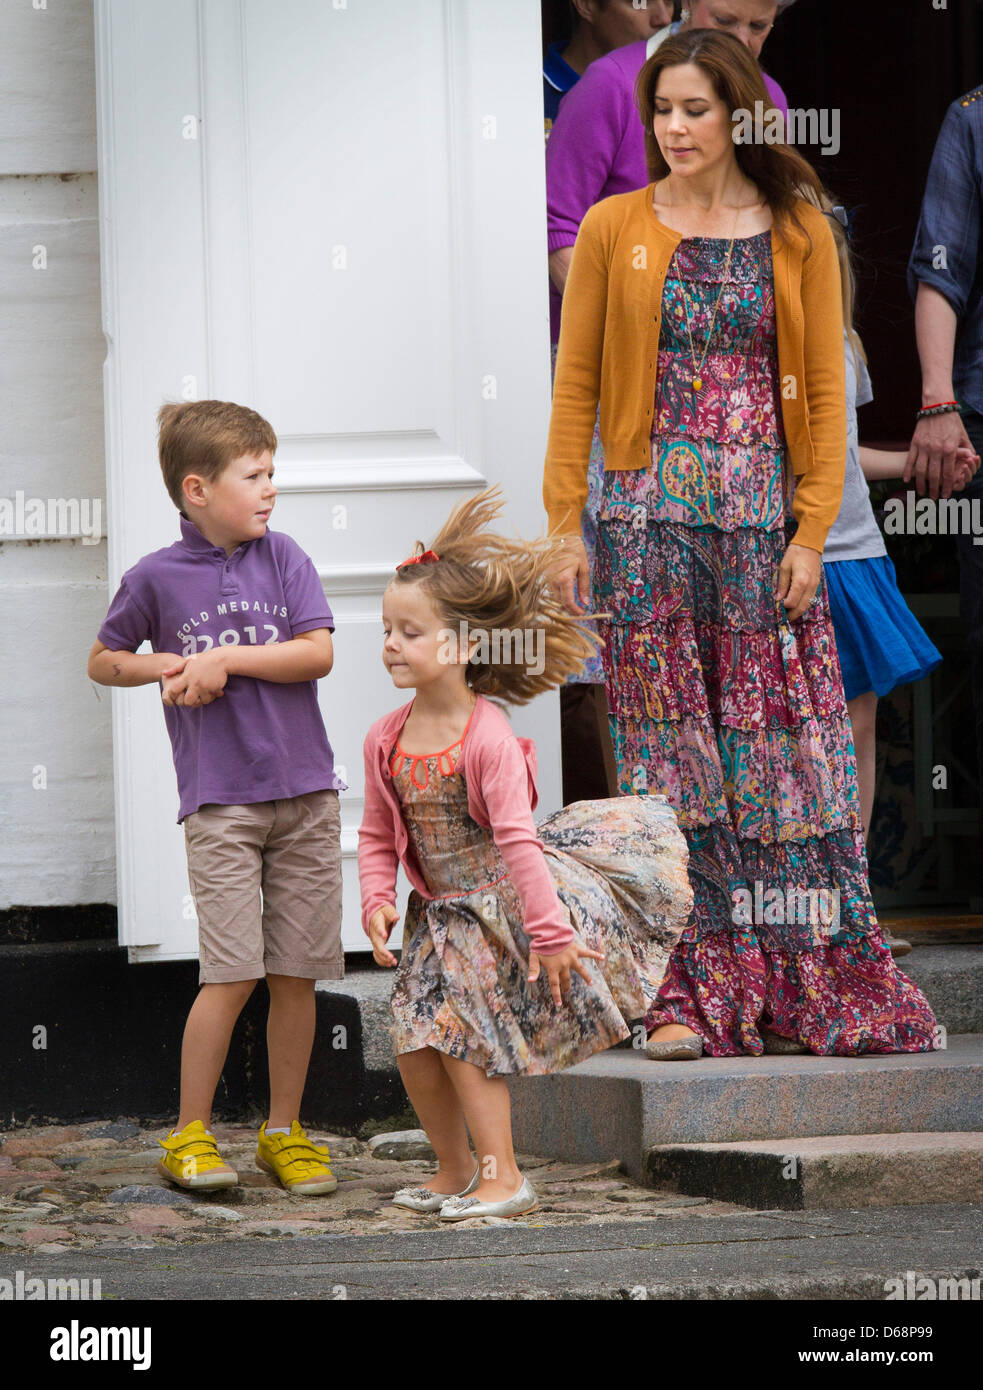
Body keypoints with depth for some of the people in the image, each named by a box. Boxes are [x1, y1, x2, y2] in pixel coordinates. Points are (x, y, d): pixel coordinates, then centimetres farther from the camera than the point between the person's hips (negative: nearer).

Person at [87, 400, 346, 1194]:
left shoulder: (283, 558, 5)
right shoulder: (157, 577, 1)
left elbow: (318, 652, -5)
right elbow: (103, 662, 14)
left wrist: (221, 659, -11)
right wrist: (167, 667, -4)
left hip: (304, 794, 3)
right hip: (219, 802, -2)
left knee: (297, 973, 4)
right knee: (231, 974, -9)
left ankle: (285, 1131, 17)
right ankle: (190, 1135, 3)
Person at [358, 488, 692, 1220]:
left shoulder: (489, 736, -20)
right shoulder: (388, 739, 0)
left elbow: (516, 839, -22)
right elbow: (378, 836, 9)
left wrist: (548, 930, -21)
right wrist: (378, 900, -6)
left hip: (502, 904, -7)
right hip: (442, 913, 7)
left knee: (465, 1035, -11)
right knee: (416, 1045, 4)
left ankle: (503, 1178, 0)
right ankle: (456, 1172, 21)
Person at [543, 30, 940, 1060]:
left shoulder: (798, 235, 6)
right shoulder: (613, 230, 5)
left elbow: (824, 392, 5)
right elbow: (575, 386, 6)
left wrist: (812, 531, -3)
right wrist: (566, 530, -1)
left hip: (766, 514, 0)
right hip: (649, 514, 0)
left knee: (783, 748, -1)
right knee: (668, 751, -1)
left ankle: (814, 991, 5)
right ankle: (686, 997, 1)